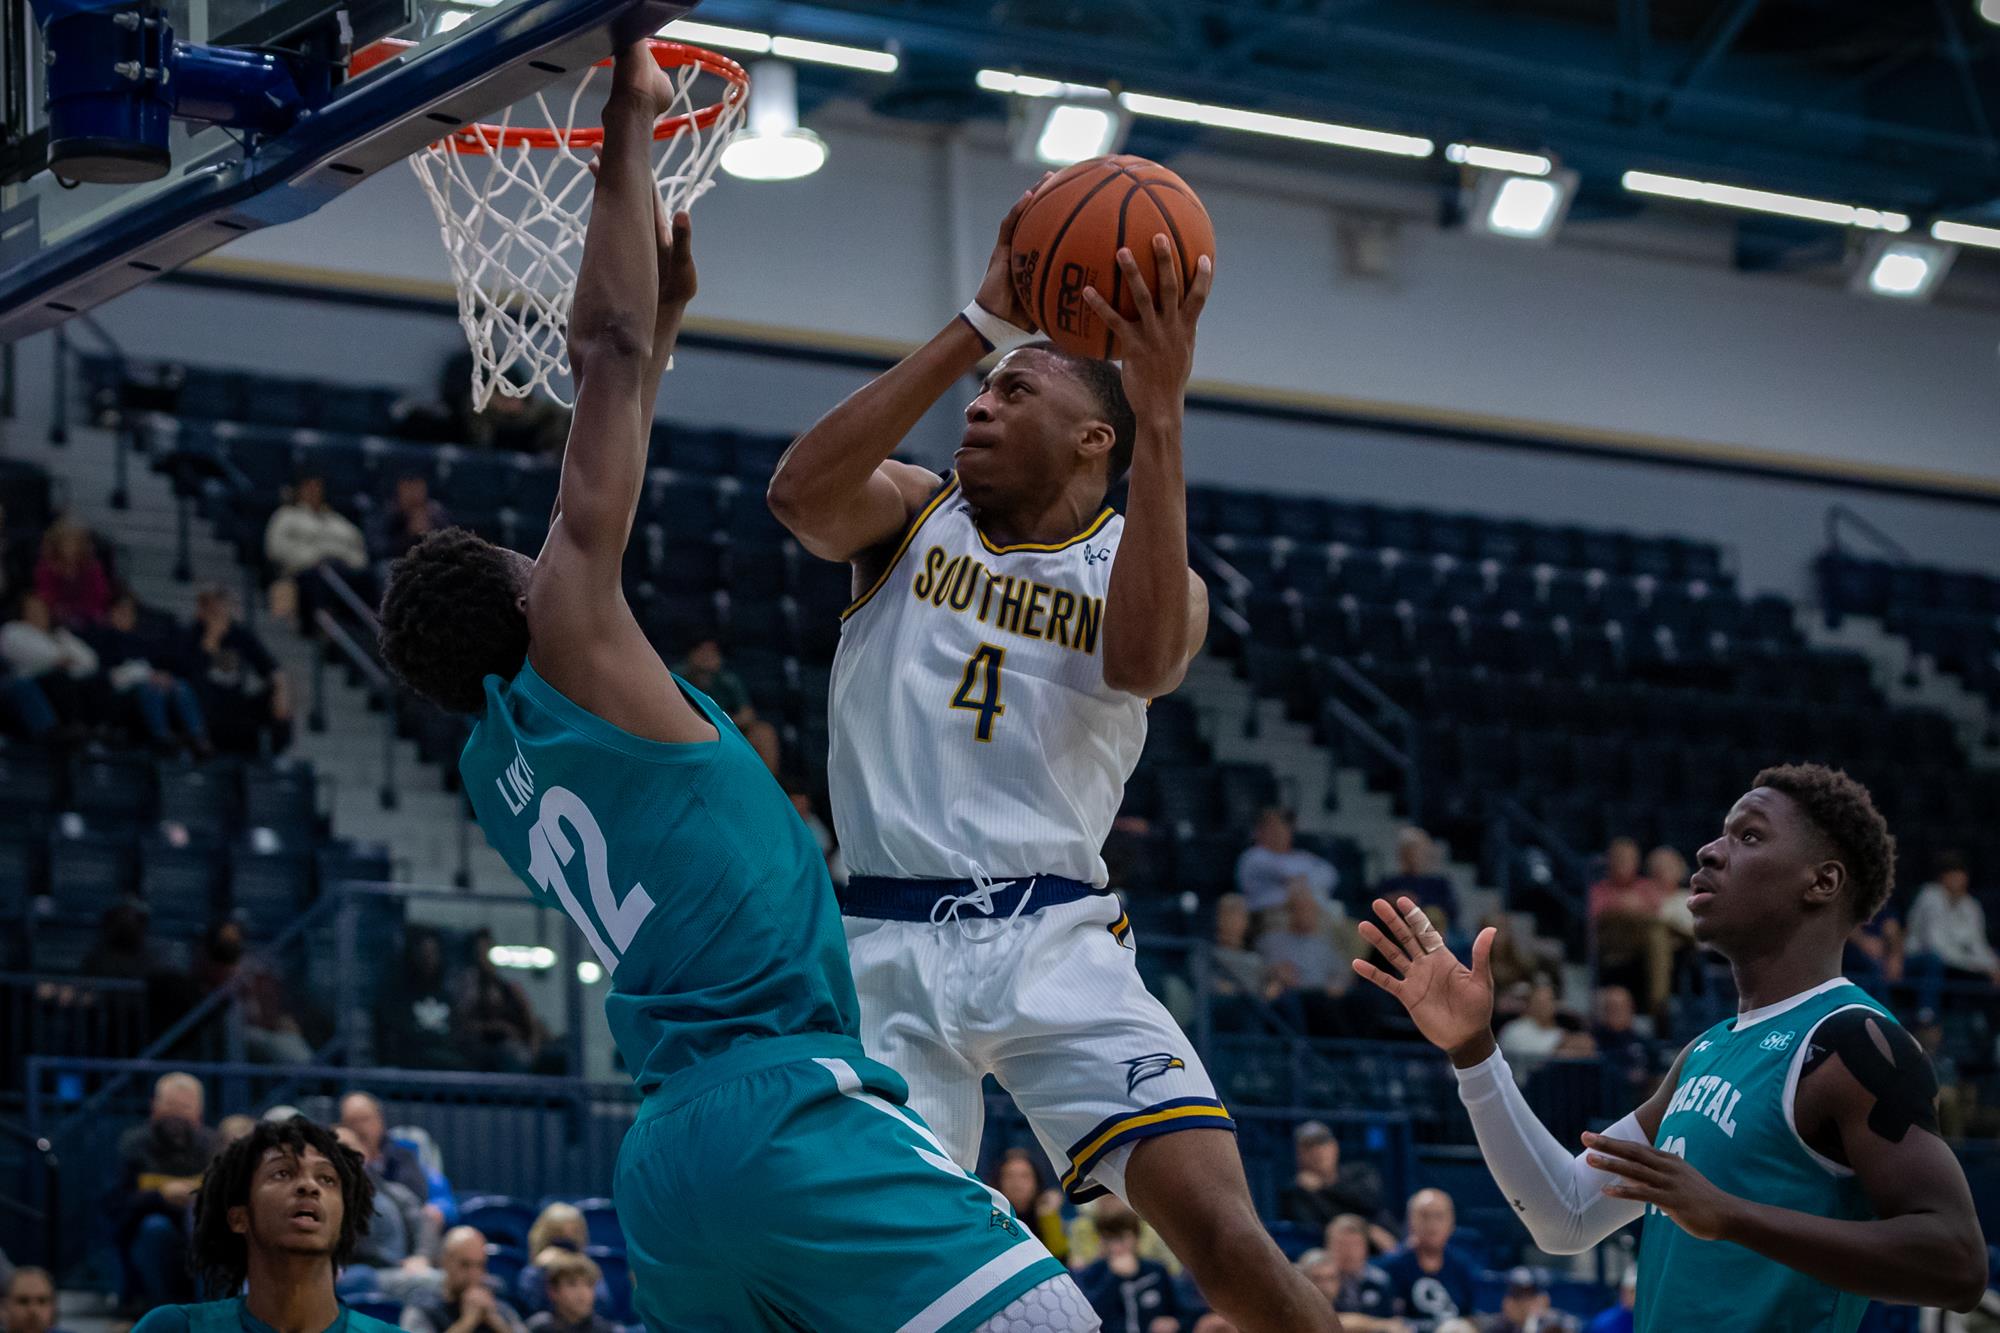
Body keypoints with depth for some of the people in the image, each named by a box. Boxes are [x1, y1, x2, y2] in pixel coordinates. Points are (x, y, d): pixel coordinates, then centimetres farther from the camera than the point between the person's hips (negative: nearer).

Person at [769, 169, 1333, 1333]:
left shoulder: (1143, 569, 8)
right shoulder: (912, 514, 11)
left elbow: (1142, 658, -17)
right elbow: (801, 493, -13)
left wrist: (1160, 417, -22)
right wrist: (976, 326, -16)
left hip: (1058, 944, -1)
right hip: (889, 947, 1)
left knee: (1222, 1226, -17)